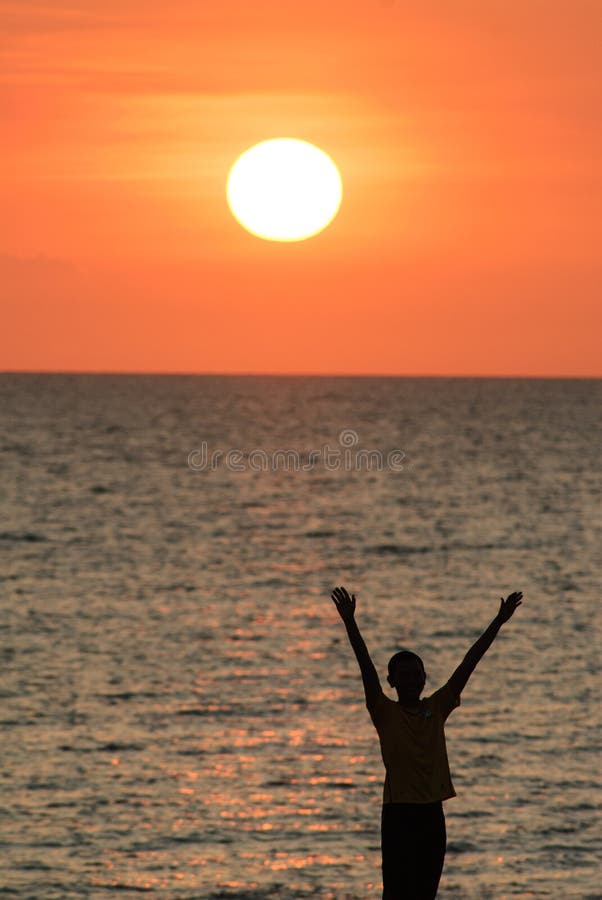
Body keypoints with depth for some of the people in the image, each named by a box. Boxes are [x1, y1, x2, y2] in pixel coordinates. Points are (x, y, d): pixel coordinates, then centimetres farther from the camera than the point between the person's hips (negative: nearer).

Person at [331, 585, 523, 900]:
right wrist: (350, 623, -25)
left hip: (432, 813, 4)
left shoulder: (437, 708, 8)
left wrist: (499, 621, 1)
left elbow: (467, 664, 4)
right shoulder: (385, 712, -2)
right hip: (398, 813, -4)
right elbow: (366, 667, -14)